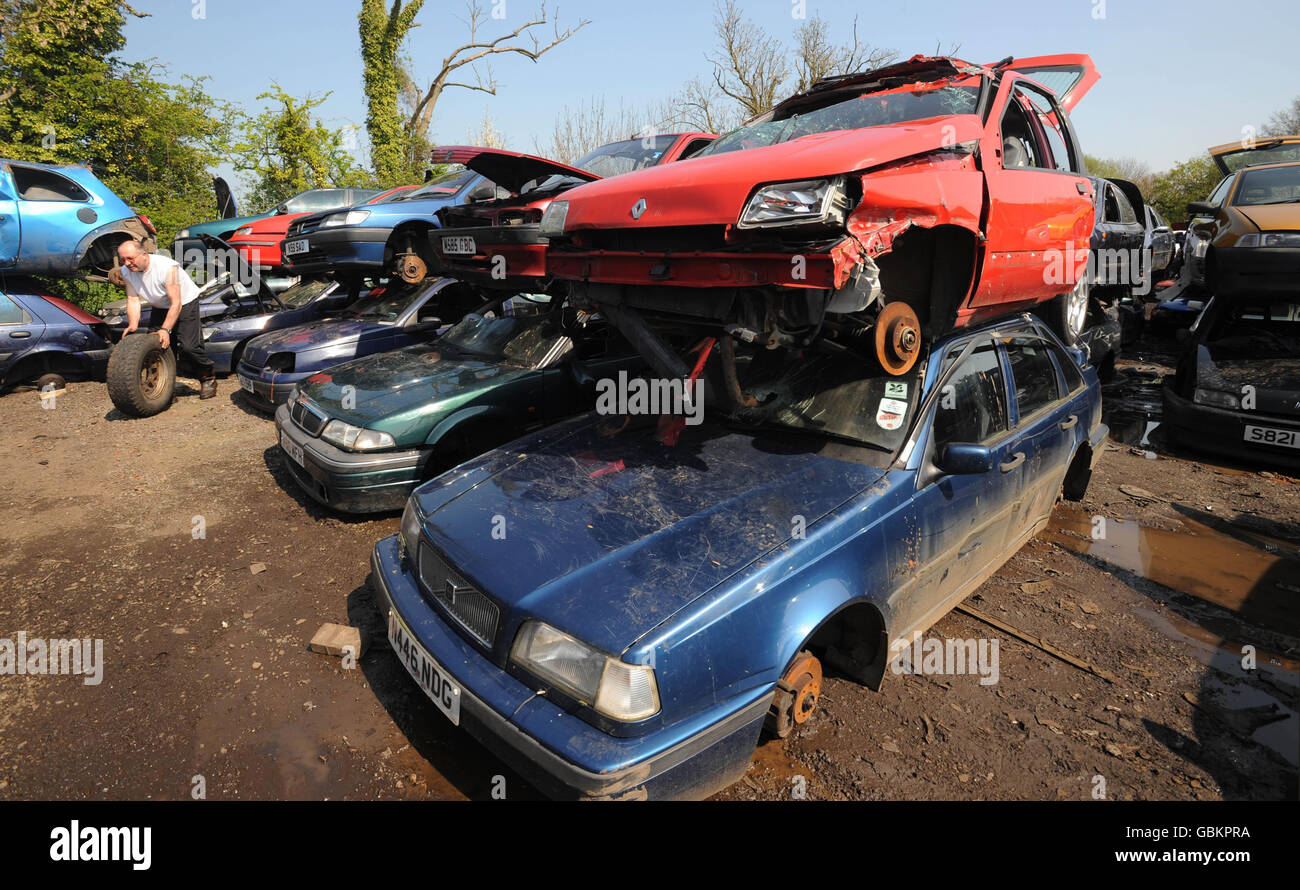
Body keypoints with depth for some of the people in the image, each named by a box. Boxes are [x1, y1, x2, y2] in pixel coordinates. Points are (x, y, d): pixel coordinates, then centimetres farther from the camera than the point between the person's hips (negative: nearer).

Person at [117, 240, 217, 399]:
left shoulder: (167, 268, -31)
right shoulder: (126, 272, -11)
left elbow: (176, 303, -31)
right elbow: (133, 300, -9)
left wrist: (166, 329, -36)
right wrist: (133, 325, -26)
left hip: (185, 303, -6)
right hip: (160, 307, 7)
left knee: (188, 346, -19)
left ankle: (208, 378, 2)